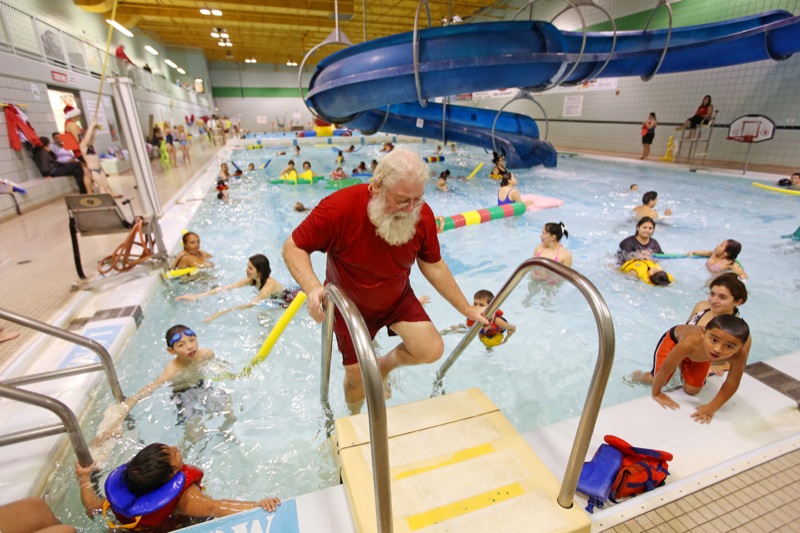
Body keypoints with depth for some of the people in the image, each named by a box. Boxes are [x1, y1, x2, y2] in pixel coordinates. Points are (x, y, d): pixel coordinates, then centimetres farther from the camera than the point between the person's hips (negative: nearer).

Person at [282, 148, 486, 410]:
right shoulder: (339, 207, -32)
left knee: (432, 350, -14)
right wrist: (313, 288, -43)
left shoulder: (422, 215, -19)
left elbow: (433, 266, -6)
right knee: (357, 376, 8)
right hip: (350, 305, -2)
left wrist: (466, 309, -3)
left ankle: (386, 363, 23)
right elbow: (293, 248, -23)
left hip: (398, 298, 3)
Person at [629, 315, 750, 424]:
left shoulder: (740, 354, -41)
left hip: (699, 355, 3)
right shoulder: (690, 343, -48)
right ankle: (639, 376, 31)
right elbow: (665, 370, -33)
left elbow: (731, 384, -24)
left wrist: (711, 408, -22)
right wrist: (656, 393, -20)